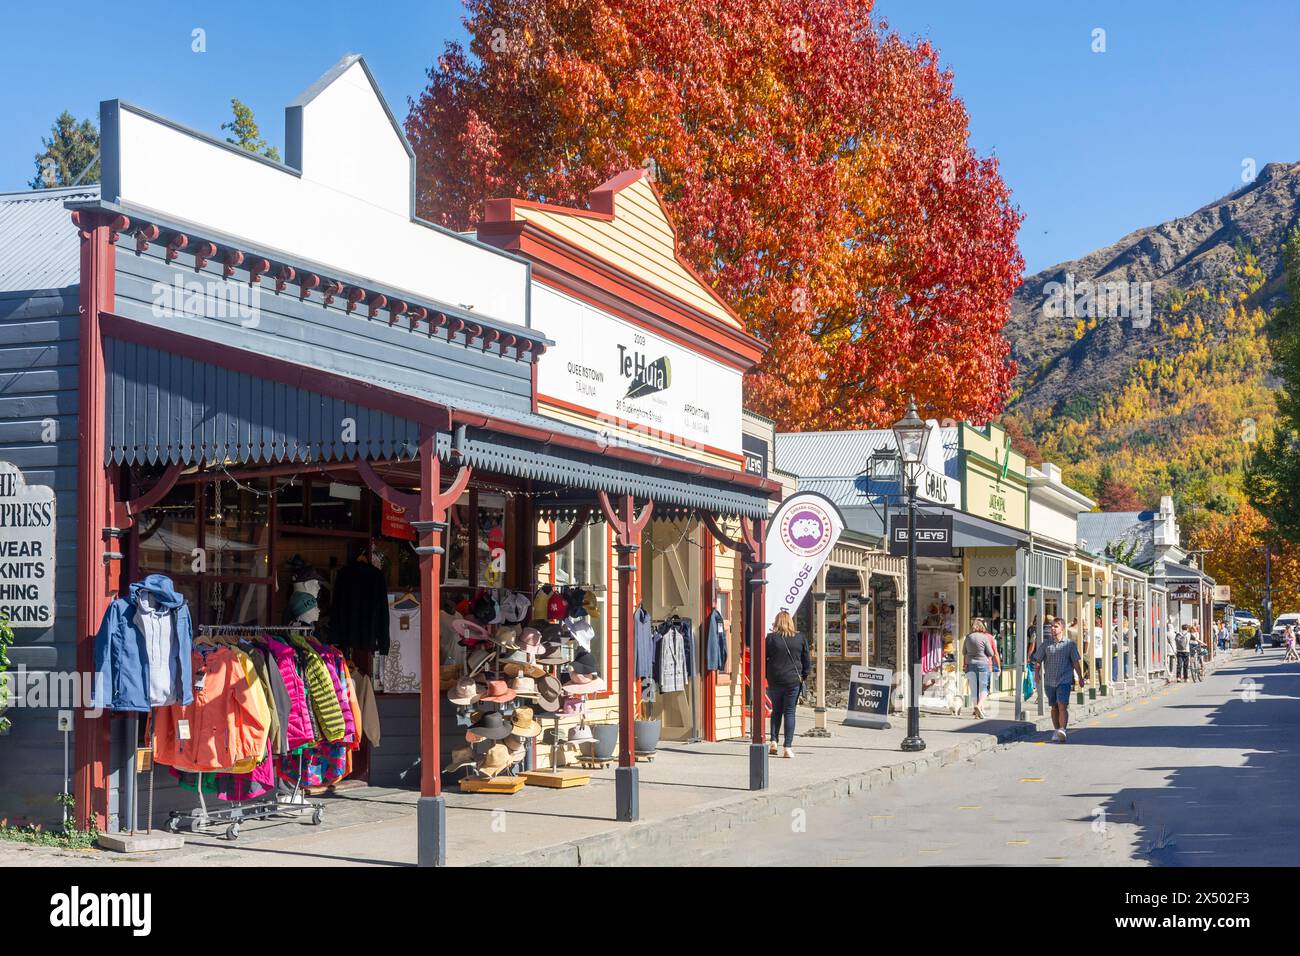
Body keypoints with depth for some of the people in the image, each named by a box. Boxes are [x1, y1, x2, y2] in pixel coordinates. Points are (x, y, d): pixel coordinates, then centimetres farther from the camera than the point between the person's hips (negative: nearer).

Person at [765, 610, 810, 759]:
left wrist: (766, 675, 13)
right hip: (793, 681, 0)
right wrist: (804, 676, 17)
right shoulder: (801, 638, 1)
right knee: (789, 712, 4)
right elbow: (807, 661, 6)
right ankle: (788, 747, -1)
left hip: (775, 681, 0)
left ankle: (774, 741, 3)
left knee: (776, 711, 15)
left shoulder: (771, 638, -3)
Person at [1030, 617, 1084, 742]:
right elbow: (1037, 660, 9)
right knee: (1054, 707, 13)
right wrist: (1037, 674, -3)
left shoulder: (1070, 644, 1)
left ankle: (1062, 730, -23)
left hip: (1064, 681, -3)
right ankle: (1057, 731, 24)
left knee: (1062, 706, -16)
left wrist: (1080, 678, 3)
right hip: (1049, 681, 3)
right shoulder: (1045, 644, 5)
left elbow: (1076, 662, 3)